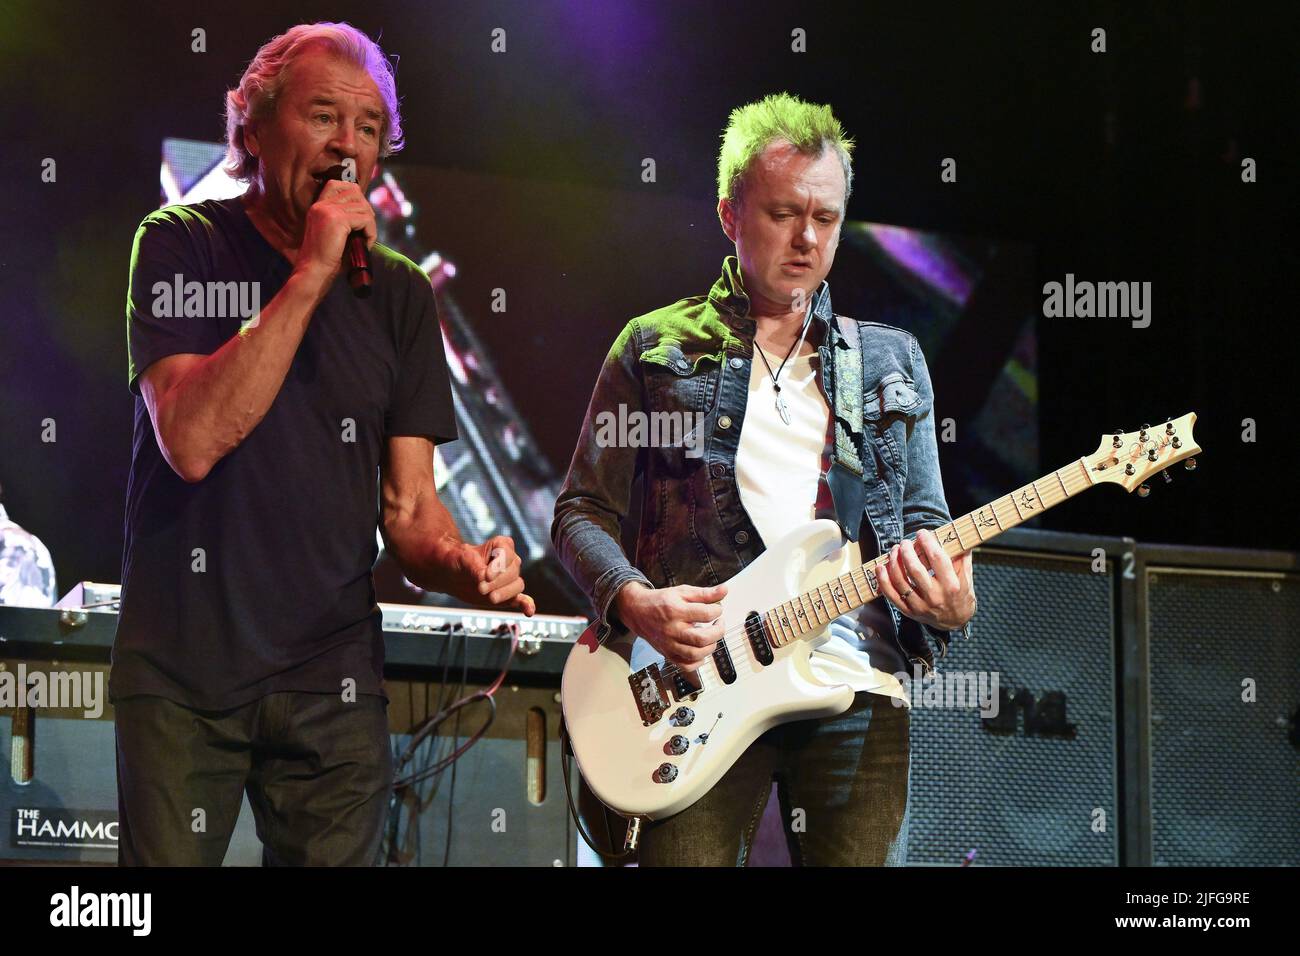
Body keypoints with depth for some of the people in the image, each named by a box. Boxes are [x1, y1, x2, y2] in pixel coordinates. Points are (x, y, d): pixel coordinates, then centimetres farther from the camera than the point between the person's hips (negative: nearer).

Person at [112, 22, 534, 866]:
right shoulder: (183, 247, -3)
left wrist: (462, 565, -18)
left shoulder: (399, 294, 7)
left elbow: (408, 505, 5)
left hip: (332, 678, 3)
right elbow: (192, 441, -18)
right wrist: (312, 277, -20)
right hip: (181, 670, -3)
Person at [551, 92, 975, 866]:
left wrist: (948, 603, -6)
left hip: (854, 686, 2)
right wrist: (633, 600, -11)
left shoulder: (891, 363, 19)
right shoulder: (656, 350, 12)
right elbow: (583, 510, 9)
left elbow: (927, 525, 17)